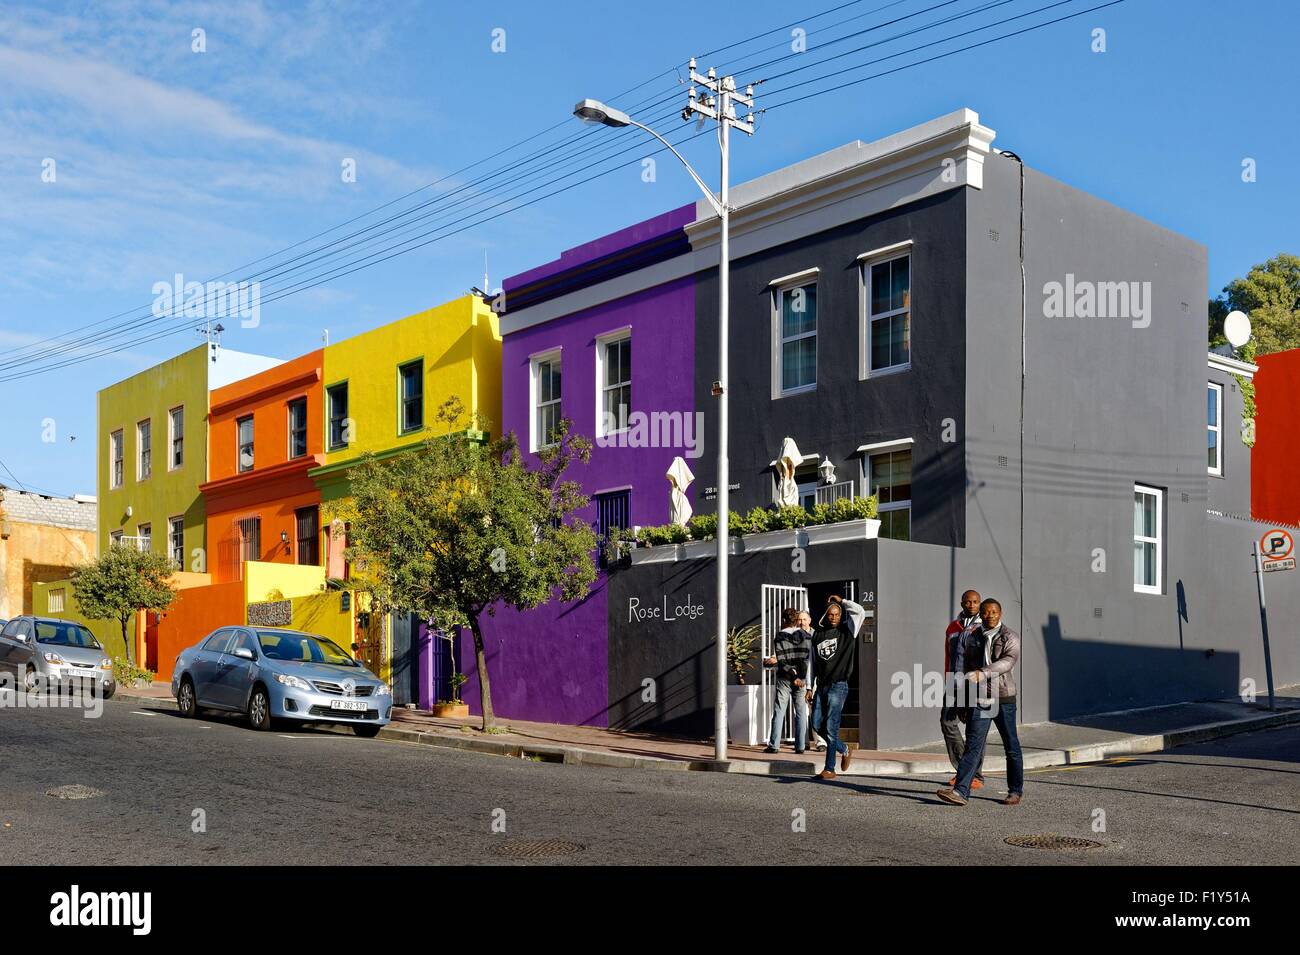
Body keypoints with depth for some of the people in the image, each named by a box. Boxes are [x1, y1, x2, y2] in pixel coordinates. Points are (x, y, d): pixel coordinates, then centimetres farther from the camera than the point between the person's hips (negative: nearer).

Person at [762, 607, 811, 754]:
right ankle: (800, 746, 5)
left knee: (779, 712, 3)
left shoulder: (779, 639, -5)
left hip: (784, 680, -2)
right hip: (802, 680, 2)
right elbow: (810, 662, 1)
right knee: (801, 713, 8)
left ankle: (774, 745, 1)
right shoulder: (807, 637, 3)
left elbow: (779, 662, -13)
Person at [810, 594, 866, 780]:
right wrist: (811, 687, 13)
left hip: (838, 686, -5)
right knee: (817, 724, 6)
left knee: (831, 727, -7)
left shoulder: (847, 631, 1)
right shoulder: (818, 634, 13)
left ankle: (830, 769, -1)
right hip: (821, 686, 5)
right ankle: (843, 749, 28)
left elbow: (860, 612, -13)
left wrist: (842, 601, -1)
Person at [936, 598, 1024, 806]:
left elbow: (1007, 661, -21)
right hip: (979, 699, 3)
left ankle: (1016, 791, 23)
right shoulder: (973, 637, 11)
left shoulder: (1010, 637, -4)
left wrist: (982, 674, -35)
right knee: (973, 745, -6)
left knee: (1011, 747, 8)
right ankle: (960, 791, -14)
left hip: (1003, 698, -3)